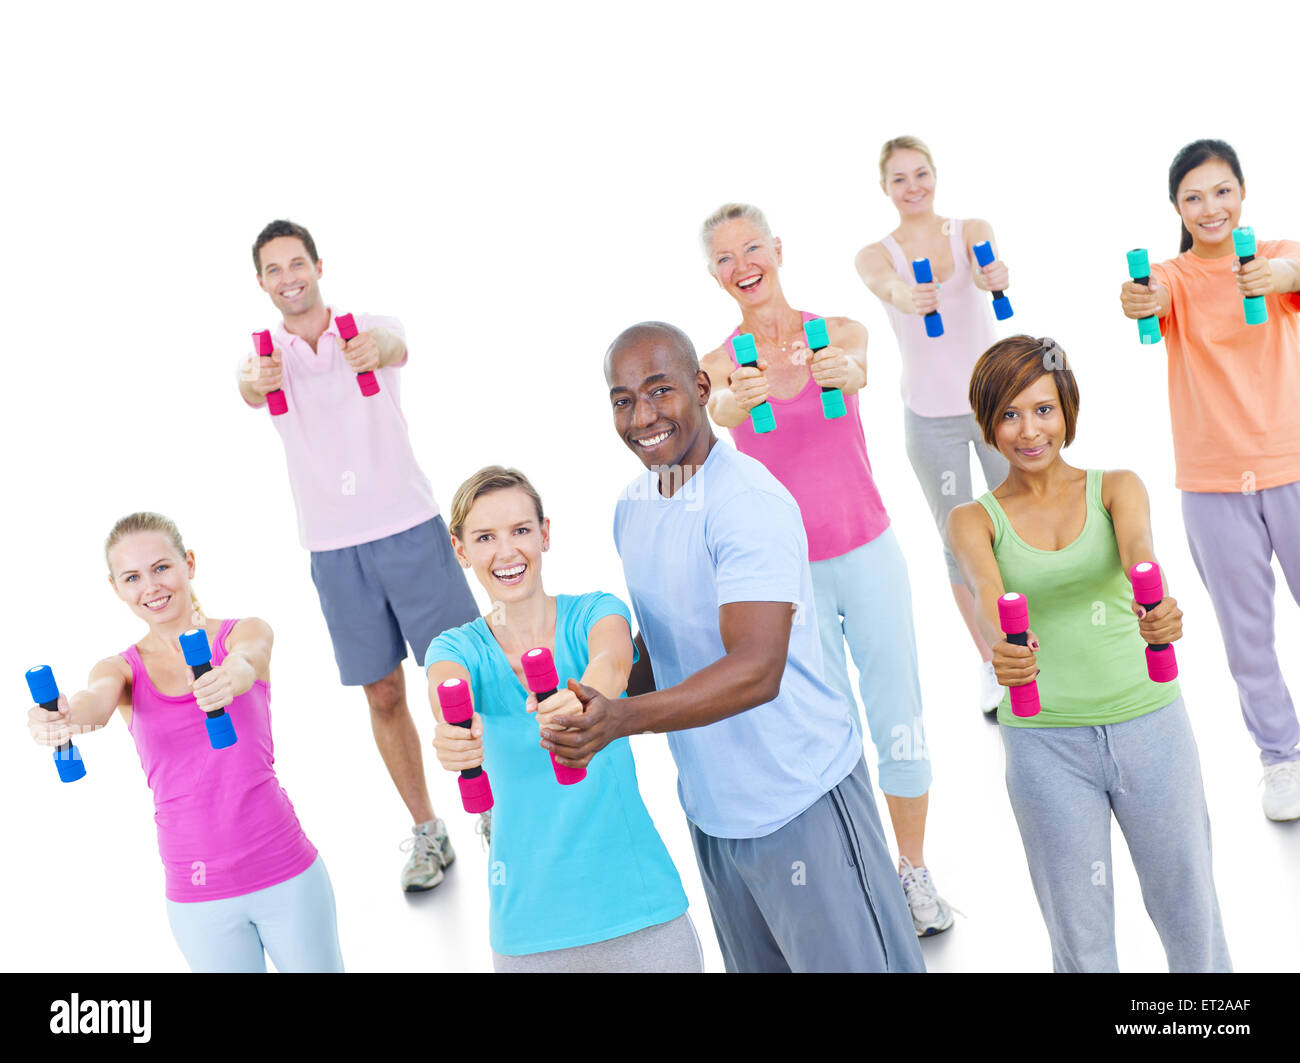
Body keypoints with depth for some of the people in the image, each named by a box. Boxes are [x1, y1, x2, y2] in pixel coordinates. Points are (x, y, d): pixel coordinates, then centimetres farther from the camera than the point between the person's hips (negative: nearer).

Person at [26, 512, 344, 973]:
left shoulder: (246, 632, -2)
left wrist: (232, 676, -49)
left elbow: (246, 658, -25)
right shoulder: (123, 670, 2)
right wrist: (61, 719, -45)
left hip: (286, 872, -1)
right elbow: (96, 699, -21)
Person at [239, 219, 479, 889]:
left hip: (410, 530, -2)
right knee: (384, 695, 9)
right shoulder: (265, 355, 4)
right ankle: (426, 832, 23)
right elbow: (248, 391, -20)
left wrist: (377, 350, -52)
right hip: (332, 550, 2)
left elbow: (396, 348, -26)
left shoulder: (370, 330, -2)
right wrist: (255, 382, -46)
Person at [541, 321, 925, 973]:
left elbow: (757, 670, -33)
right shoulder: (633, 507, 4)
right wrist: (592, 718, 4)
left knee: (853, 962, 3)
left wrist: (622, 718, -43)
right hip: (709, 805, 8)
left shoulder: (749, 503, -22)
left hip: (800, 800, -8)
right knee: (756, 965, 21)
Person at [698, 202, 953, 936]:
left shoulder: (839, 332, -4)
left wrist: (844, 372, -51)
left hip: (869, 553, 0)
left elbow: (858, 373, -27)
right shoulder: (720, 365, -3)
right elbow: (718, 410, -25)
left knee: (897, 716, 7)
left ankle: (915, 870, 26)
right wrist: (737, 401, -50)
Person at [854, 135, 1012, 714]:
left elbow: (984, 262, -25)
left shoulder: (971, 230, -1)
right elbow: (884, 282, -28)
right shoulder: (876, 253, -3)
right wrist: (904, 296, -52)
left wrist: (993, 276, -50)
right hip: (931, 416, 0)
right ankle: (991, 663, 24)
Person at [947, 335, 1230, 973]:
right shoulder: (973, 521, 0)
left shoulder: (1116, 487, 1)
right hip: (1044, 744, 0)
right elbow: (985, 587, -22)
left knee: (1189, 912, 12)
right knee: (1080, 936, 8)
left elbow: (1138, 550, -21)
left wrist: (1159, 610, -44)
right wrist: (999, 647, -45)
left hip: (1148, 723, 1)